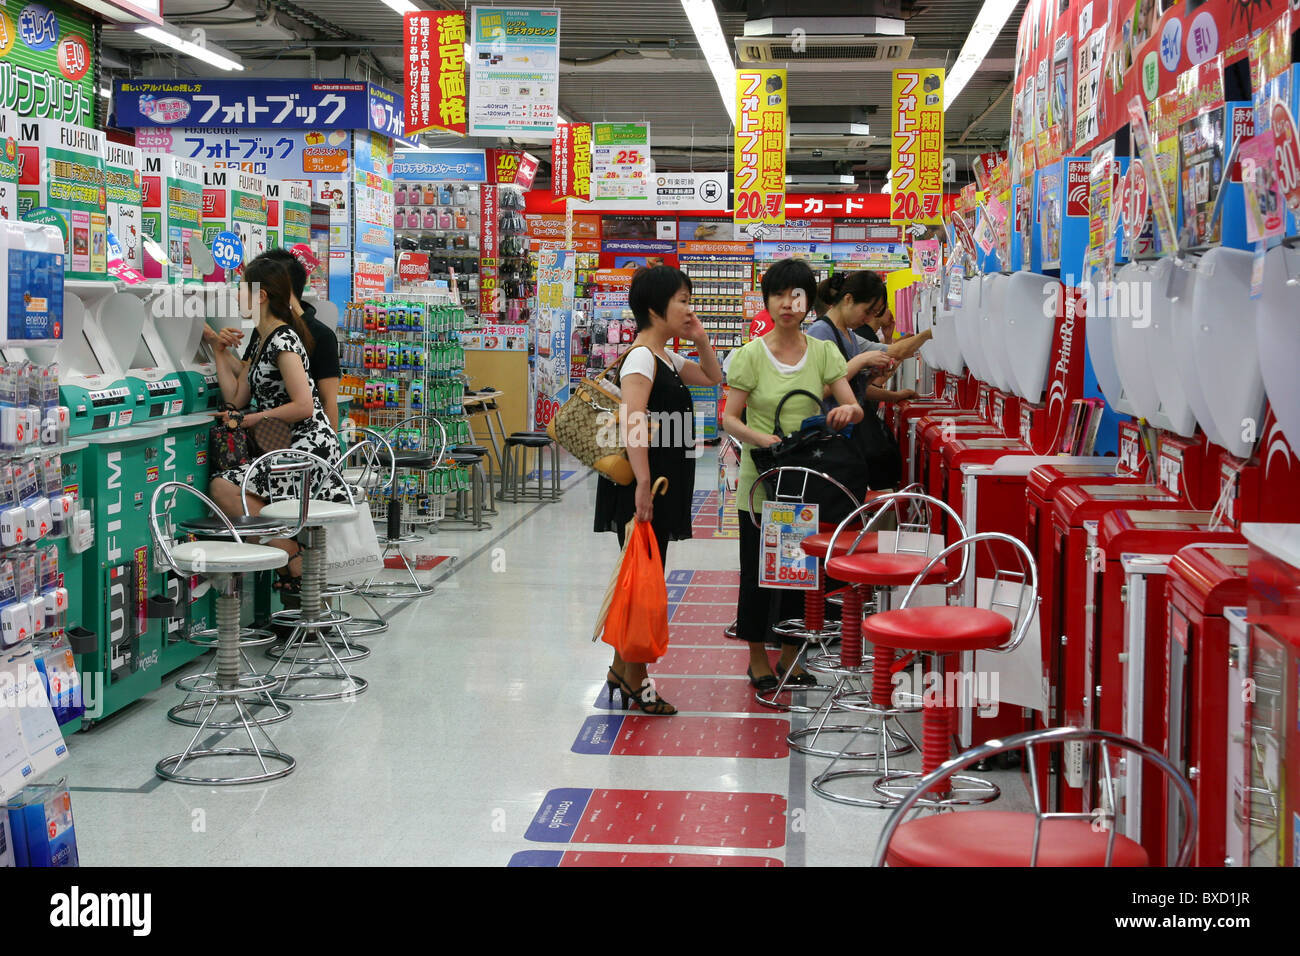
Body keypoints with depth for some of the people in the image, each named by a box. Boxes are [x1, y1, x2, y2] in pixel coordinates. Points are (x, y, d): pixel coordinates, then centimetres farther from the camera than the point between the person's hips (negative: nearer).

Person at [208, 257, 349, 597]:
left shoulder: (283, 341, -14)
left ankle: (297, 566, -17)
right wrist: (220, 350, 17)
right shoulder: (261, 339, 17)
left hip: (308, 444, -10)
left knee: (224, 488, -19)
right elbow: (236, 397, 13)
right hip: (288, 447, 10)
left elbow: (303, 406, -21)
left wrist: (259, 418, -13)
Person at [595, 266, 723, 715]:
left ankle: (623, 670, 23)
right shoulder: (641, 357, -15)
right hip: (641, 484, -10)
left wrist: (701, 341, 12)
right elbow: (634, 424, -26)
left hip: (664, 482, 10)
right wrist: (643, 484, -32)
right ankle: (635, 678, 4)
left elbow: (713, 379, 29)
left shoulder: (667, 357, 15)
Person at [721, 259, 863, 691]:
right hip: (761, 480, -3)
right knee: (759, 569, 4)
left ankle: (790, 655, 24)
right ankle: (758, 656, 19)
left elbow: (855, 409, -4)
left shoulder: (823, 352, 2)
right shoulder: (750, 355, -5)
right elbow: (729, 418, -7)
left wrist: (847, 411, -28)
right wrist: (762, 439, -25)